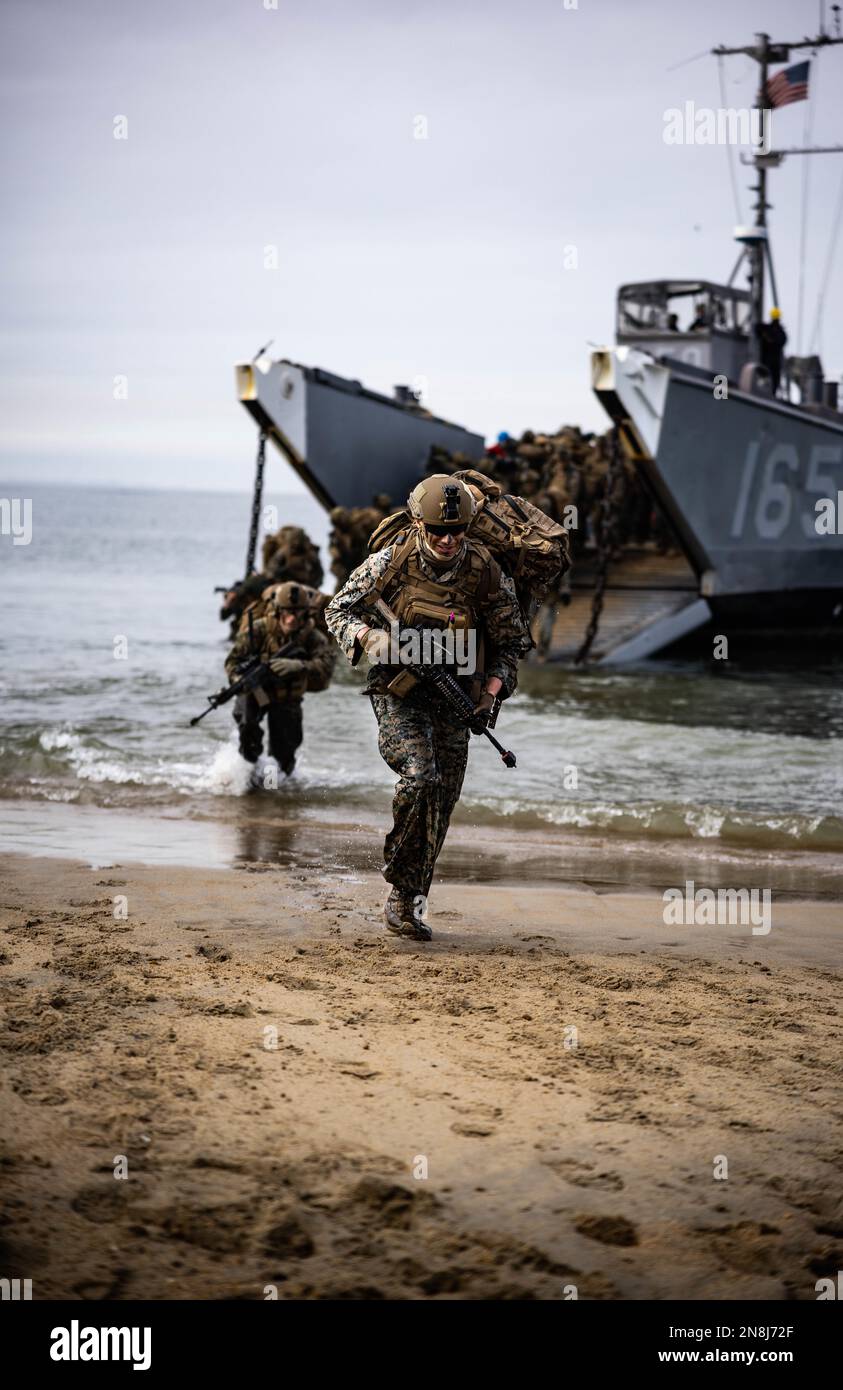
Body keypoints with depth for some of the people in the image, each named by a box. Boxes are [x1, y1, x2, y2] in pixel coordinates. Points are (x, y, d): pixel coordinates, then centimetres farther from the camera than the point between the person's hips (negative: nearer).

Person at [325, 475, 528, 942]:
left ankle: (406, 904, 18)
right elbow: (337, 610, -1)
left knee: (440, 807, 3)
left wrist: (490, 694, -10)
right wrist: (372, 640, -21)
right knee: (420, 779, -25)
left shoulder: (486, 574, -7)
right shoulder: (391, 561, -11)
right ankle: (401, 878, -8)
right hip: (398, 694, -2)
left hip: (453, 699, 3)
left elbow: (512, 643, 4)